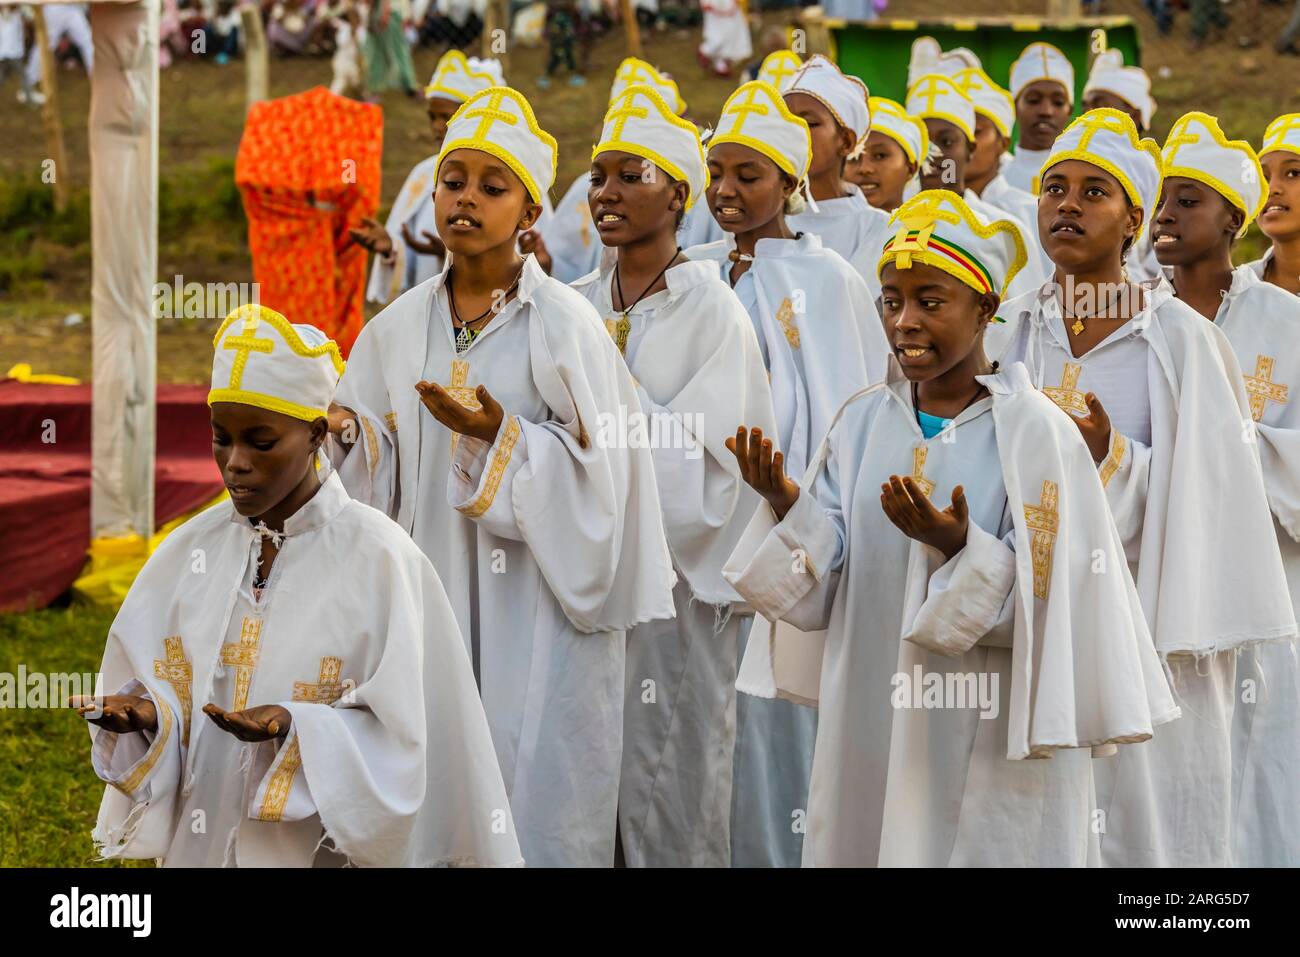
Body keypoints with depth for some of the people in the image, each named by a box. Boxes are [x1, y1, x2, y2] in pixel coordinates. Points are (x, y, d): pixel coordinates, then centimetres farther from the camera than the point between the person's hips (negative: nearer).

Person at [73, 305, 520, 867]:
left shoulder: (378, 559, -6)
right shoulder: (190, 551, 6)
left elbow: (396, 738, -8)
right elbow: (166, 689, 6)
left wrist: (295, 728, -21)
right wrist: (144, 713, -13)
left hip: (320, 847, -4)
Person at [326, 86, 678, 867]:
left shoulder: (565, 325, -7)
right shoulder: (400, 328, 7)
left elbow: (595, 467, -11)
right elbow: (378, 471, 10)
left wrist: (501, 436, -22)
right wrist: (345, 430, -10)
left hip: (533, 616, -4)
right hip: (431, 592, 4)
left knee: (536, 808, -2)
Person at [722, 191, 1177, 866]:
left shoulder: (1034, 432, -10)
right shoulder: (863, 423, 4)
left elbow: (1043, 599, -13)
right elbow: (820, 588, 3)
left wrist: (960, 550, -27)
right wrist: (785, 505, -13)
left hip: (993, 750, -4)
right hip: (871, 732, 4)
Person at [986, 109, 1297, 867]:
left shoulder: (1179, 339, -5)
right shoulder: (1010, 336, 7)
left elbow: (1205, 485, -9)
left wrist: (1112, 457, -21)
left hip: (1143, 619, -4)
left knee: (1145, 818, -2)